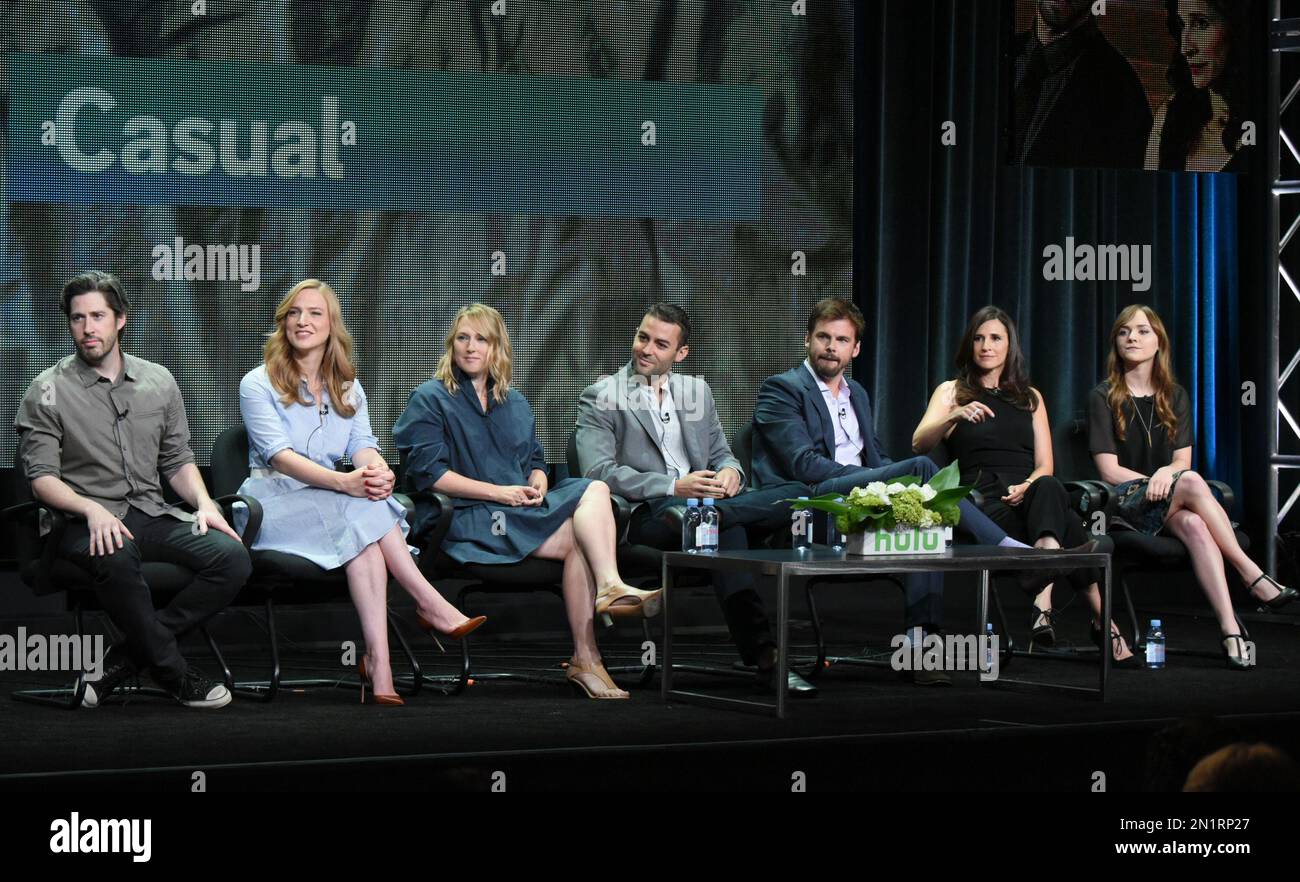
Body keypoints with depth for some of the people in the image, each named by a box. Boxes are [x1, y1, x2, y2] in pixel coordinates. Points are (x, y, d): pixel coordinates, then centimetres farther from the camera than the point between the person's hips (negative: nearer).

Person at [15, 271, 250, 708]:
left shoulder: (158, 381, 14)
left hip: (153, 515, 5)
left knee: (232, 557, -23)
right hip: (87, 523, -5)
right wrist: (92, 509, -22)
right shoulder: (49, 390, 1)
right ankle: (173, 672, -23)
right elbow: (41, 477, -4)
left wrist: (204, 504, -1)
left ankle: (126, 659, -20)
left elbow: (177, 459, 19)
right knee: (115, 557, -41)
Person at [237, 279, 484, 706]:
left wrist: (379, 471, -27)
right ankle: (431, 605, -32)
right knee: (363, 512, -34)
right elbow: (279, 455, -13)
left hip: (333, 498, 4)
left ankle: (378, 660, -45)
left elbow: (363, 445, 1)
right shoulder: (258, 384, 2)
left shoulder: (348, 390, 19)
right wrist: (343, 482, -30)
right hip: (274, 501, -4)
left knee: (369, 505, -34)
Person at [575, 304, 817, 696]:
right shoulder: (600, 398, 4)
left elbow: (722, 454, 24)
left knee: (798, 495, -25)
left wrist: (730, 471, -5)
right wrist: (673, 487, -20)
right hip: (646, 517, -5)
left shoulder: (697, 391, 22)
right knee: (727, 526, -40)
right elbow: (598, 472, -8)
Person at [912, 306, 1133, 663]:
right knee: (1062, 519, -35)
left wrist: (1028, 486, -10)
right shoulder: (952, 391, 17)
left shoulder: (1030, 398, 25)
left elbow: (1045, 465, 15)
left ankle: (1043, 605, -53)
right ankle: (1103, 621, -43)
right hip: (984, 503, -2)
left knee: (1048, 489, -39)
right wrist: (954, 417, -23)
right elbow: (919, 444, -2)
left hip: (1028, 493, 2)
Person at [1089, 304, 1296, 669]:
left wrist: (1166, 475, -18)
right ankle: (1252, 574, -36)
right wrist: (1164, 483, -13)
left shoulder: (1175, 397, 16)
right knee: (1191, 482, -36)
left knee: (1194, 525, -36)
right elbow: (1109, 470, -5)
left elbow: (1182, 461, 6)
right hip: (1125, 505, -3)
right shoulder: (1103, 397, 3)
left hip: (1166, 506, 3)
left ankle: (1230, 631, -52)